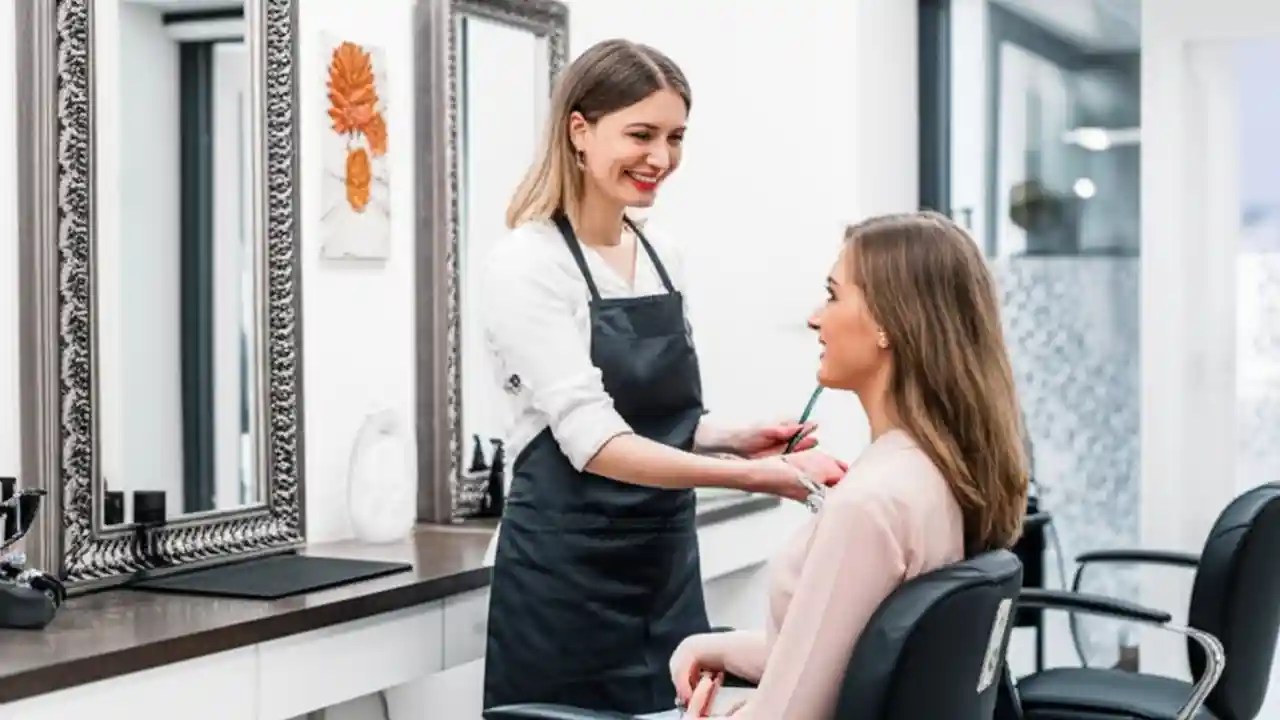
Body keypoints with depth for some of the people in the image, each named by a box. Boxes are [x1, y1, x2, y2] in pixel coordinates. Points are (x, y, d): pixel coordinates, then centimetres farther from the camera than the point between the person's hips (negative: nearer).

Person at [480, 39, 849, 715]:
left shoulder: (664, 257, 8)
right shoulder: (527, 264, -14)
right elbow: (593, 439, -23)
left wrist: (736, 438, -4)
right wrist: (750, 476, -32)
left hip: (668, 567, 7)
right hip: (567, 576, -6)